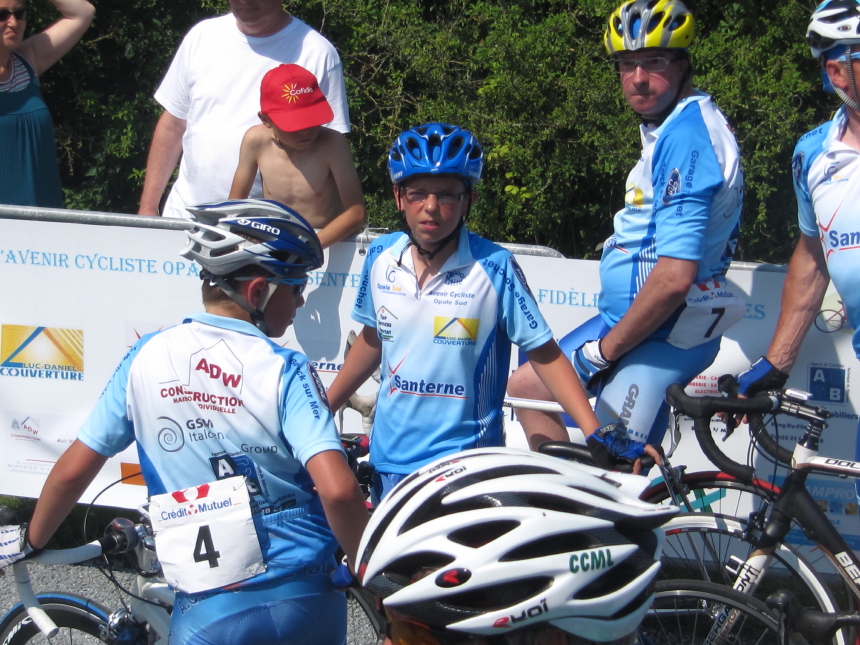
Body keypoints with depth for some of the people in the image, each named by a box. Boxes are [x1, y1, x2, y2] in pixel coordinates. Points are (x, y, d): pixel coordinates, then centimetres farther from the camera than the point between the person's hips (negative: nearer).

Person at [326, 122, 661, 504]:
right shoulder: (380, 258, -1)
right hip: (389, 459, 5)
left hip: (464, 463, -4)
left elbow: (544, 354, -10)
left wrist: (597, 434, -18)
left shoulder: (494, 269, -14)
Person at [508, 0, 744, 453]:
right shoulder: (675, 126, 11)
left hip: (659, 333, -11)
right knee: (526, 389, 20)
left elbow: (675, 277, -28)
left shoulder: (686, 137, -22)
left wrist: (605, 349, -17)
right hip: (629, 315, 11)